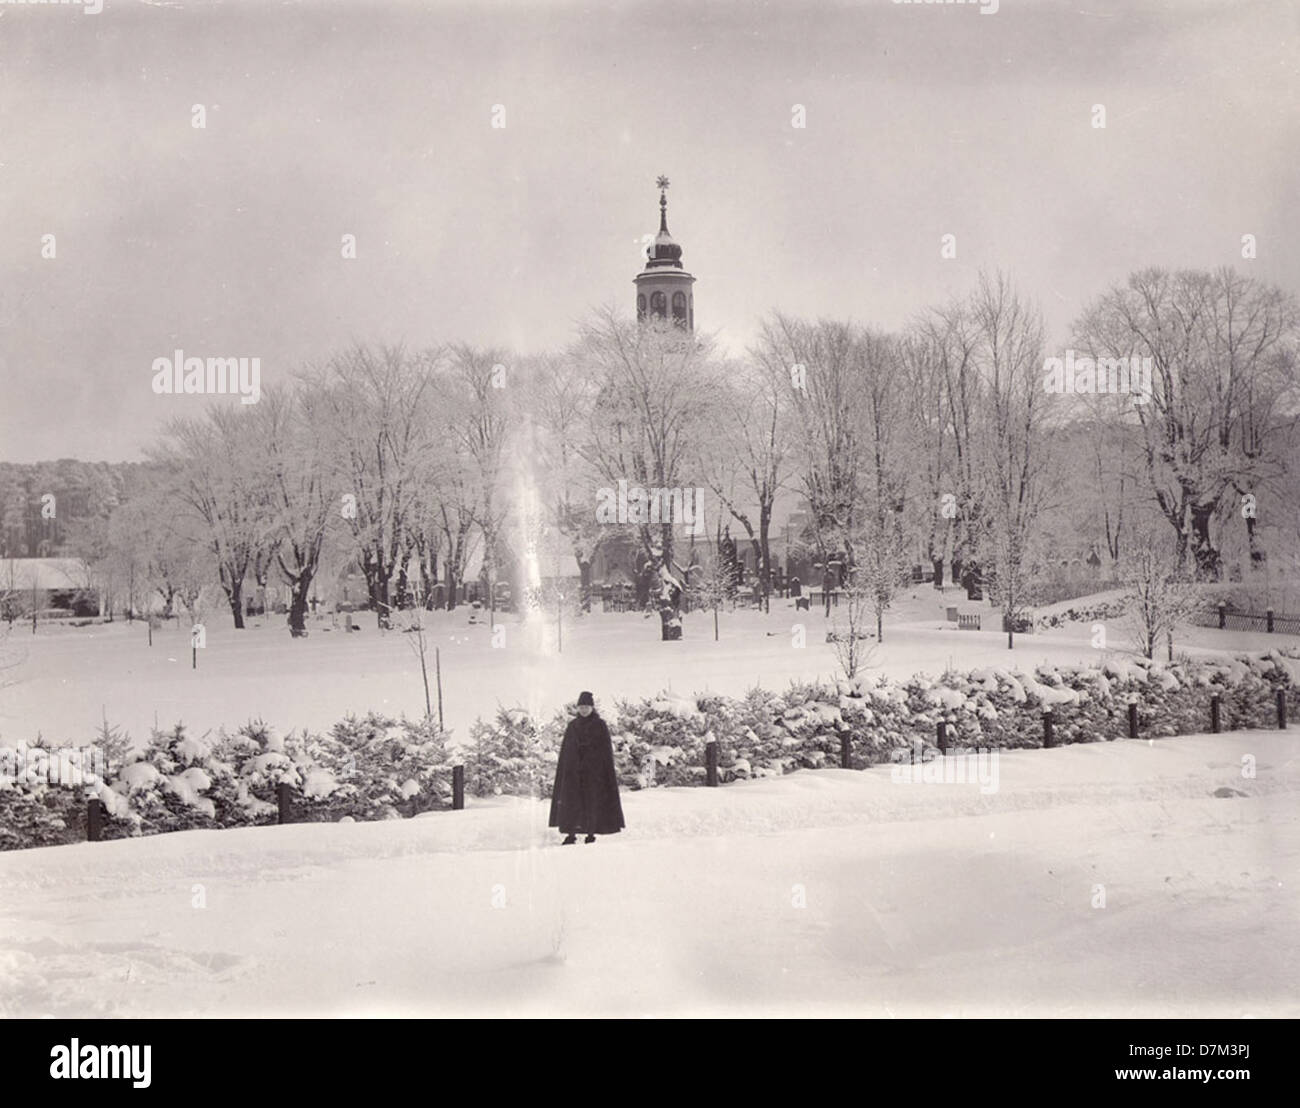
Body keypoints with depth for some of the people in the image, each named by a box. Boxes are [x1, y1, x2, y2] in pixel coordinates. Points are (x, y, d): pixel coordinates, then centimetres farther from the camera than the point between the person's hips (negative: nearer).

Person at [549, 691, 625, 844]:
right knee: (570, 802, -5)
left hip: (593, 769, -3)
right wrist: (563, 771, 2)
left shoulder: (600, 725, 0)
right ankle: (571, 834, -3)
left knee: (592, 801, -2)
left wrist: (607, 772, -9)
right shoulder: (572, 726, 9)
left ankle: (591, 833, 5)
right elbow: (565, 751, 9)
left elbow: (606, 750, -2)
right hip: (573, 770, 3)